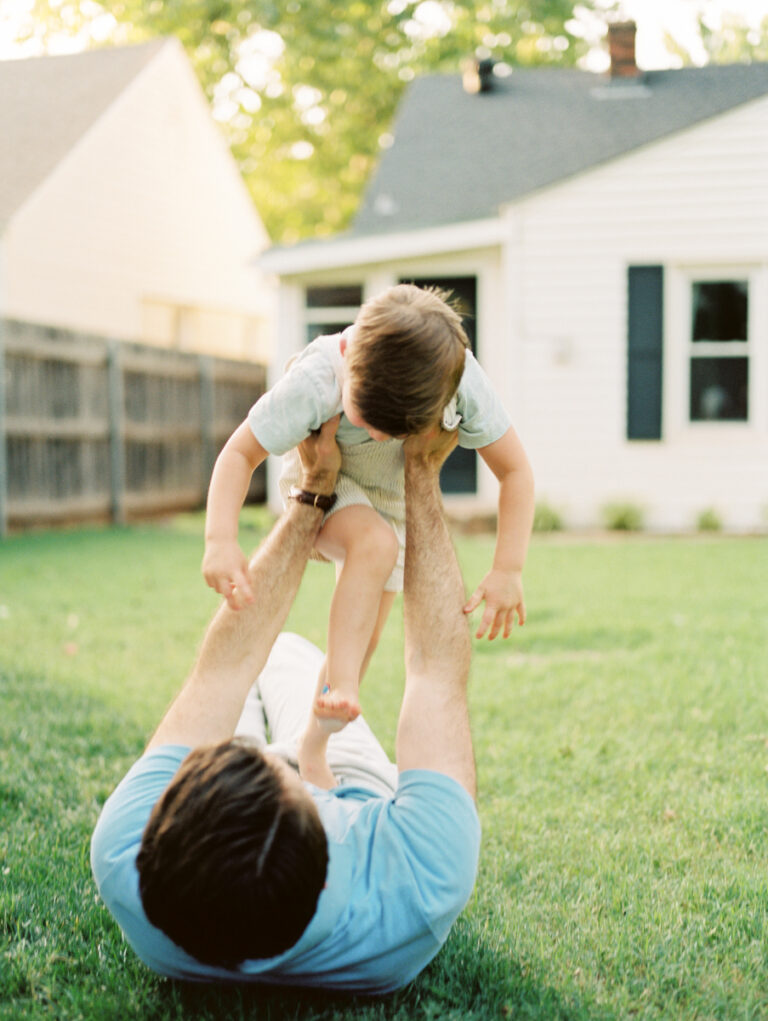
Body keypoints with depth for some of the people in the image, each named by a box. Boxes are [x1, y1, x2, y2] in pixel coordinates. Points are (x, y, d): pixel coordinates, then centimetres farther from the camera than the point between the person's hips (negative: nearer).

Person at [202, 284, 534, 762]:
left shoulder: (464, 381, -34)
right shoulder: (314, 383, -38)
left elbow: (515, 471, -23)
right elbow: (240, 452, -29)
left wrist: (508, 570, -29)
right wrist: (220, 540, -43)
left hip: (394, 504, 3)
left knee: (362, 643, 6)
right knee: (375, 543, -36)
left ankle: (315, 744, 26)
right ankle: (340, 690, -31)